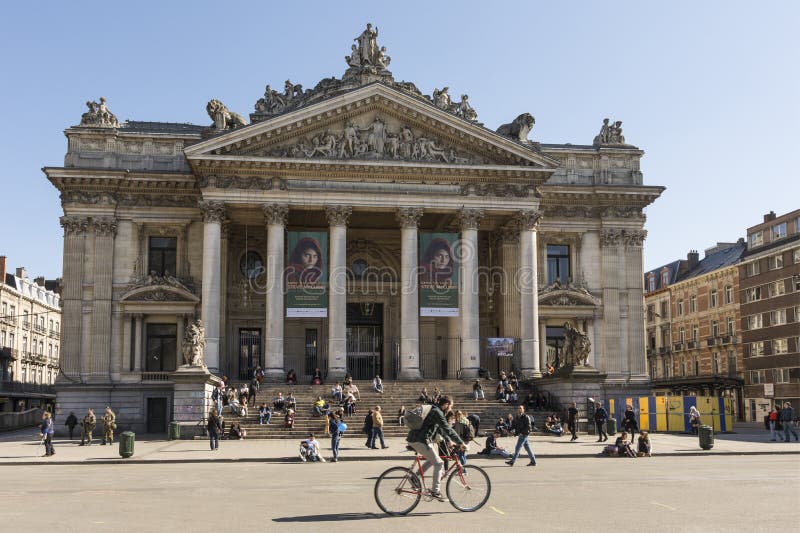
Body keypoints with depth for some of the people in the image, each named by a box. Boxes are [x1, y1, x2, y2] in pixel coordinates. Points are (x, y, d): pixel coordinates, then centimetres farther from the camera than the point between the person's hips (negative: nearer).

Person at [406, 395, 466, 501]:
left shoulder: (435, 411, 20)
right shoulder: (437, 413, -12)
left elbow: (440, 429, 31)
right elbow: (448, 429, -16)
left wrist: (449, 440, 27)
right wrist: (461, 443, -13)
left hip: (415, 439, 10)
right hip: (420, 441, -10)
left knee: (432, 459, 26)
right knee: (438, 463, -4)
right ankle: (435, 491, -4)